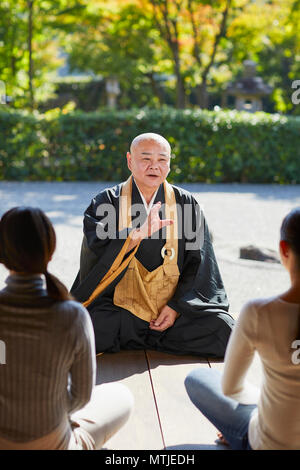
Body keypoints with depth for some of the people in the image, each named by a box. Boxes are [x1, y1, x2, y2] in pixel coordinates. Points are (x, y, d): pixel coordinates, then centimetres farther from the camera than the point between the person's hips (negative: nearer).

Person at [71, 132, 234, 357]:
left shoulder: (186, 203, 6)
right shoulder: (107, 202, 2)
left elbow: (198, 262, 3)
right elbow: (95, 250, -13)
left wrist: (177, 307, -9)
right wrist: (138, 233, -30)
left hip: (173, 307, 2)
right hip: (119, 311, -2)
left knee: (222, 328, -22)